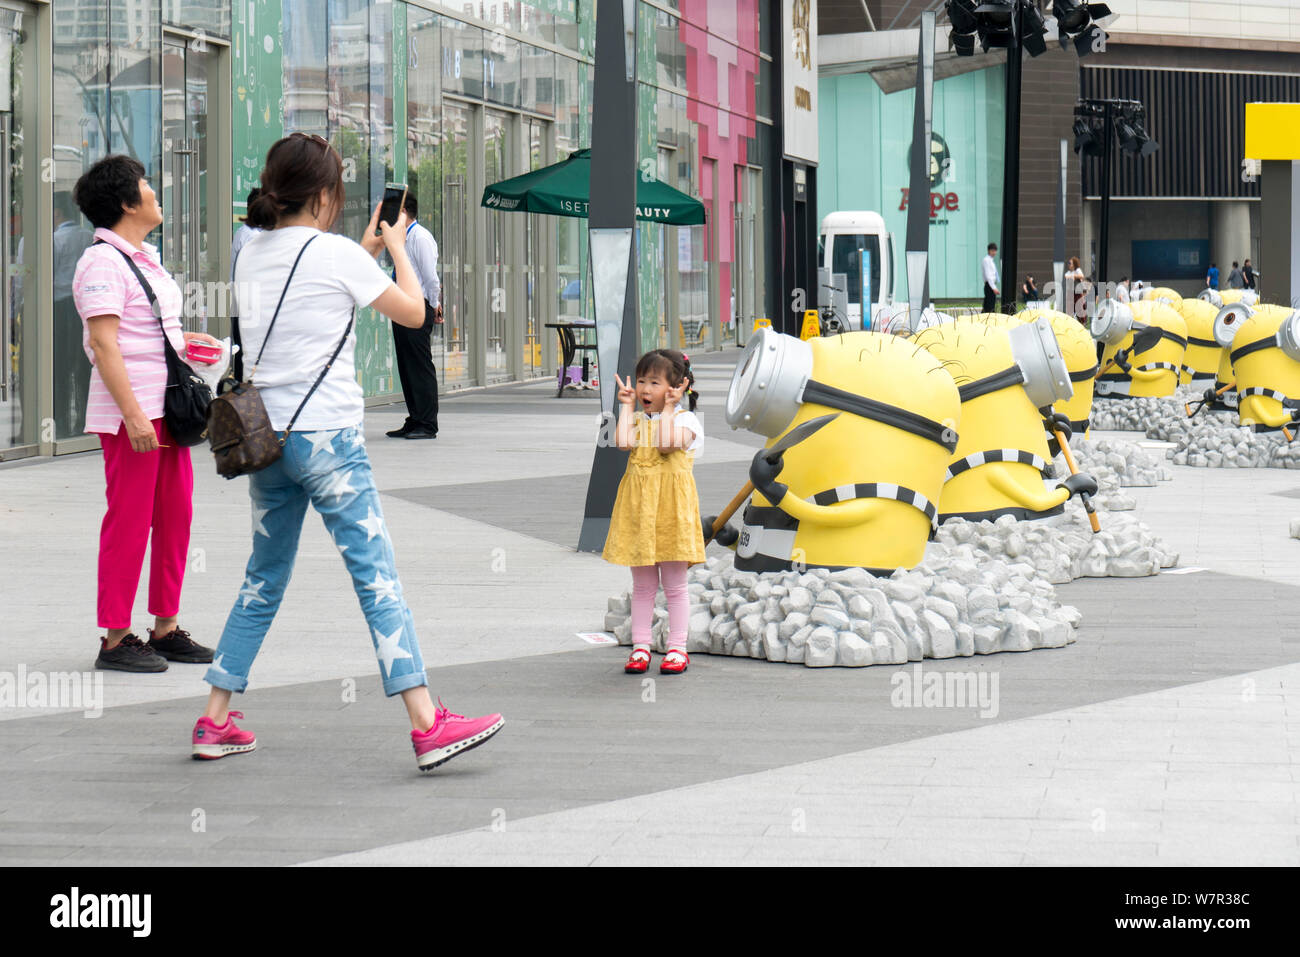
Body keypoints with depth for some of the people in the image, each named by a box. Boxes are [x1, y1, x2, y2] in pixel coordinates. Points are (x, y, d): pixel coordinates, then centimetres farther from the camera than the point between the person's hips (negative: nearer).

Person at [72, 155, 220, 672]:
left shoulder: (144, 257, 17)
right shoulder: (103, 261, -13)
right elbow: (104, 343, -19)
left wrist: (183, 339, 14)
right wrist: (132, 414, -24)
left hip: (166, 408, 9)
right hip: (129, 411, -9)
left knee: (175, 516, 10)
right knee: (129, 522, -5)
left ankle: (165, 628, 19)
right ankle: (115, 640, 1)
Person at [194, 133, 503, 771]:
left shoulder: (252, 256, 11)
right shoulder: (333, 253, -9)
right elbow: (413, 311, 1)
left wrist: (365, 250, 28)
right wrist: (396, 248, 15)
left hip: (265, 436, 7)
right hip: (324, 436, -7)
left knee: (263, 578, 16)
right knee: (376, 573, -9)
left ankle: (214, 722, 17)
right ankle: (427, 726, -13)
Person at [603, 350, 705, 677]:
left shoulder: (686, 419, -3)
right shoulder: (636, 418, 10)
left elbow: (666, 443, -22)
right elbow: (624, 442, -11)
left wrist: (667, 408, -13)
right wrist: (627, 406, -2)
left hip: (671, 504, -4)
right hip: (639, 503, 4)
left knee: (674, 585, 3)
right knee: (642, 585, 9)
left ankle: (677, 649, 10)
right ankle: (640, 647, 13)